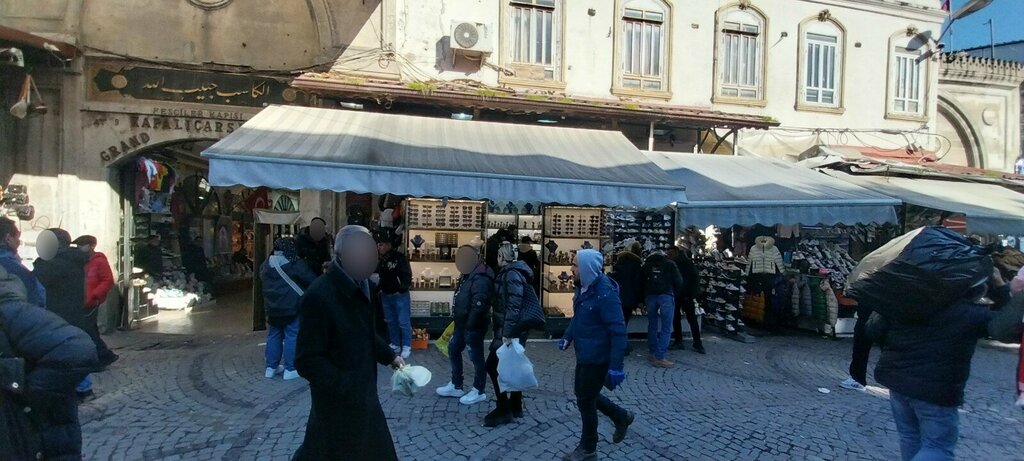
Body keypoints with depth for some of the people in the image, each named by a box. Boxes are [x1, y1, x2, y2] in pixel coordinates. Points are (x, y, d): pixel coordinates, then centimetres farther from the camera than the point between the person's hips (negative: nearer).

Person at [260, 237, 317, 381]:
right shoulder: (294, 263, -12)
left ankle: (271, 367, 23)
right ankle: (289, 370, 3)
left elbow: (261, 279, 21)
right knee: (291, 336, 0)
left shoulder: (266, 263, 9)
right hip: (292, 306, -6)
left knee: (274, 336, 16)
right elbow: (312, 279, -10)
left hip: (272, 307, 7)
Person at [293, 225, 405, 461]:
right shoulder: (318, 296, -24)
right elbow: (307, 361, -24)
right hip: (339, 399, -8)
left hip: (362, 392, 8)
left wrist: (389, 355, 10)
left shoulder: (362, 287, 4)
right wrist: (346, 387, -27)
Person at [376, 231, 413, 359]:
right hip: (385, 295, 6)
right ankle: (395, 344, 26)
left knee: (403, 322, -2)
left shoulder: (400, 257, -14)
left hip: (400, 295, -6)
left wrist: (401, 289, -21)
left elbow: (407, 275, -15)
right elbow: (377, 275, 14)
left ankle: (406, 346, 7)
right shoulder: (379, 259, 3)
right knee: (391, 321, 15)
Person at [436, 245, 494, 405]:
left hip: (473, 326, -11)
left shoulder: (481, 279, -23)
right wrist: (458, 321, 18)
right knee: (453, 350, 19)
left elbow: (478, 306, -28)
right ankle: (455, 386, 31)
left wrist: (470, 326, -25)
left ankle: (478, 392, 16)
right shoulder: (468, 275, 11)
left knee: (476, 357, 2)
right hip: (462, 323, 11)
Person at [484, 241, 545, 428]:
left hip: (510, 329, -10)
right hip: (514, 329, 10)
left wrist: (508, 333, -27)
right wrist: (495, 316, 21)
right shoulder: (510, 272, 13)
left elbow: (514, 305, -24)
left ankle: (503, 410, 1)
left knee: (493, 365, -6)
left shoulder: (511, 274, -17)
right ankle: (515, 407, 26)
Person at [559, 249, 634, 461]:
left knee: (585, 400, 5)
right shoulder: (584, 288, 2)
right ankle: (621, 416, 41)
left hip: (597, 357, -9)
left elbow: (618, 331, -24)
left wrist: (616, 366, -25)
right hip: (584, 354, 9)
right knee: (585, 394, 21)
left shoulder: (605, 293, -25)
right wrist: (568, 337, 6)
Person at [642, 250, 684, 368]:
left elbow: (642, 281, 13)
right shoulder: (670, 264, 10)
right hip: (666, 295, -4)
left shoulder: (646, 264, 18)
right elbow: (678, 281, 3)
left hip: (650, 296, 4)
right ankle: (659, 357, -10)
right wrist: (676, 293, 17)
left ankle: (653, 354, 18)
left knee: (652, 325, 15)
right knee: (666, 327, -3)